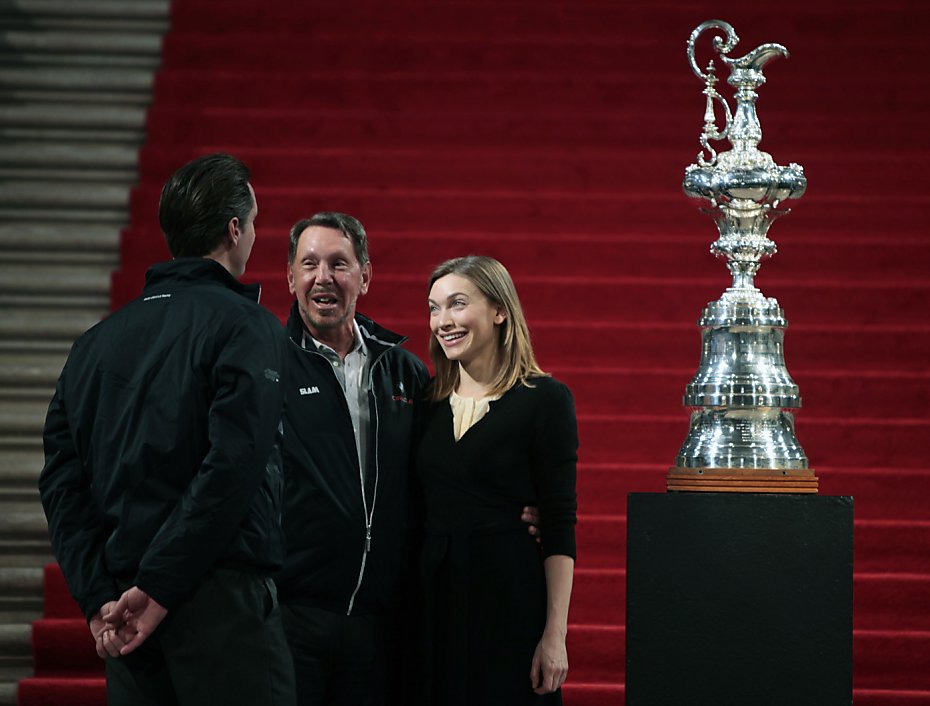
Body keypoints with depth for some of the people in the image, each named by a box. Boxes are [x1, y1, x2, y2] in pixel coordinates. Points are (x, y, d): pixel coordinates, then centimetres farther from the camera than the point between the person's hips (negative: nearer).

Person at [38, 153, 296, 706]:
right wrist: (158, 590, -15)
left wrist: (99, 597, 1)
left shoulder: (98, 342, 14)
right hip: (220, 598, -6)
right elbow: (233, 467, -17)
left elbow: (61, 479, 6)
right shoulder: (247, 327, -5)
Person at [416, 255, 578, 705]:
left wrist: (556, 634, -12)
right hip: (437, 596, 4)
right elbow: (423, 511, 12)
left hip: (510, 598, -4)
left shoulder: (544, 399, -5)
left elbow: (560, 525, -8)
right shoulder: (429, 402, 9)